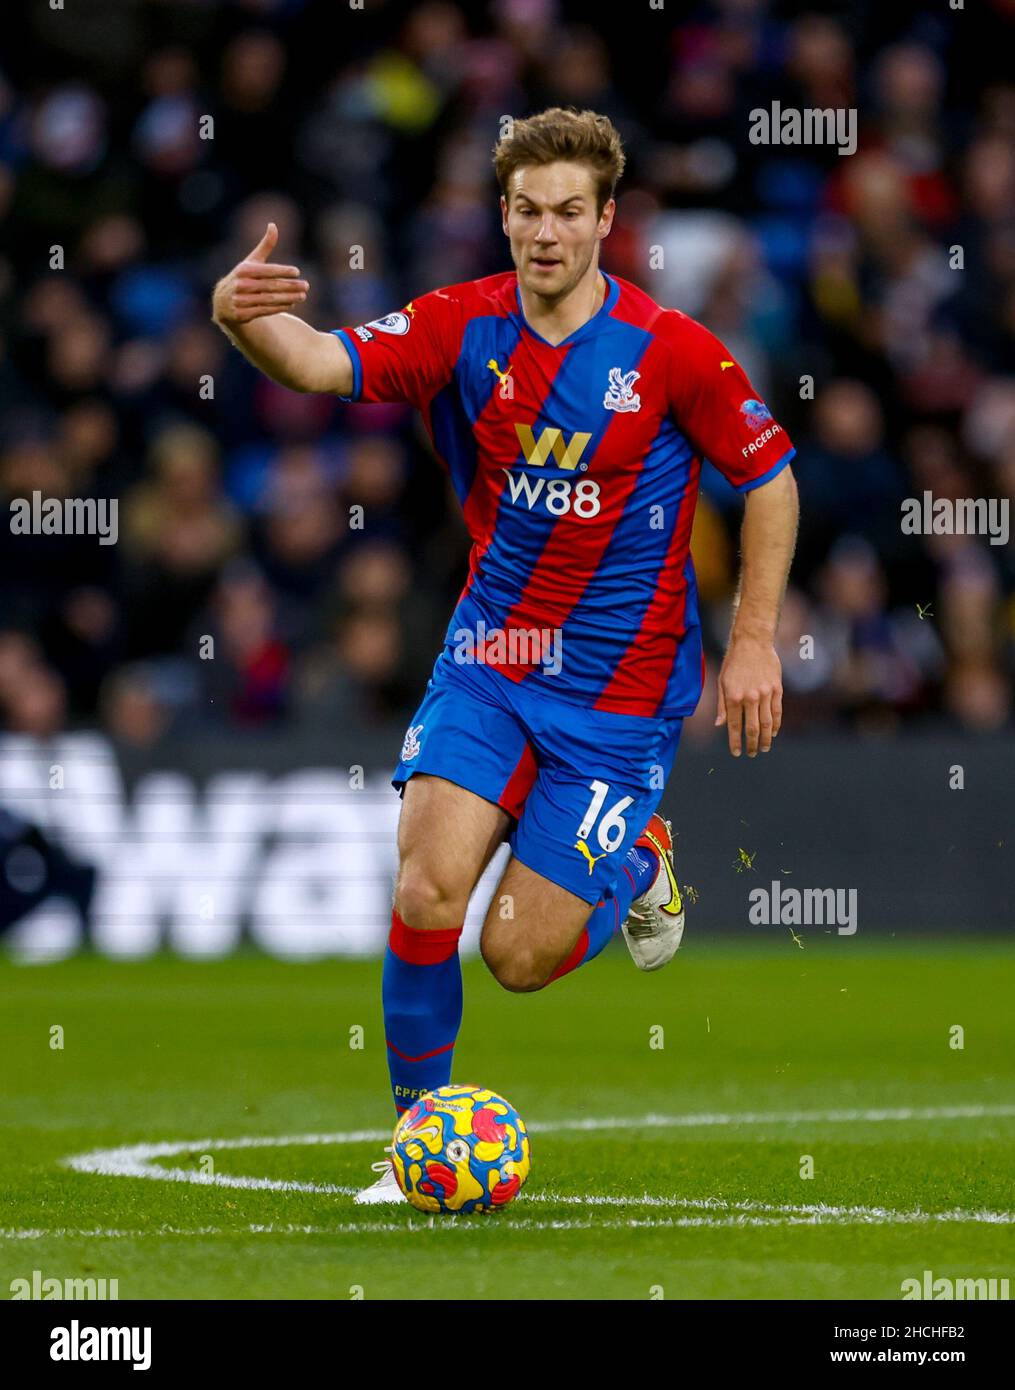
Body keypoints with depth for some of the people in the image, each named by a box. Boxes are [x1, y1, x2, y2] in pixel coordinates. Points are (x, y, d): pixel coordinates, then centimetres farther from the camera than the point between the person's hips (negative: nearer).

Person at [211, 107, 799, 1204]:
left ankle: (638, 865, 29)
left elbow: (769, 476, 1)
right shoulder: (464, 325, -7)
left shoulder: (671, 352, -12)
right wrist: (244, 321, -44)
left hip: (618, 691, -2)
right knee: (425, 892, -18)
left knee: (520, 956, -5)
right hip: (488, 661, 2)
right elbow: (325, 363, -22)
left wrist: (754, 642, -3)